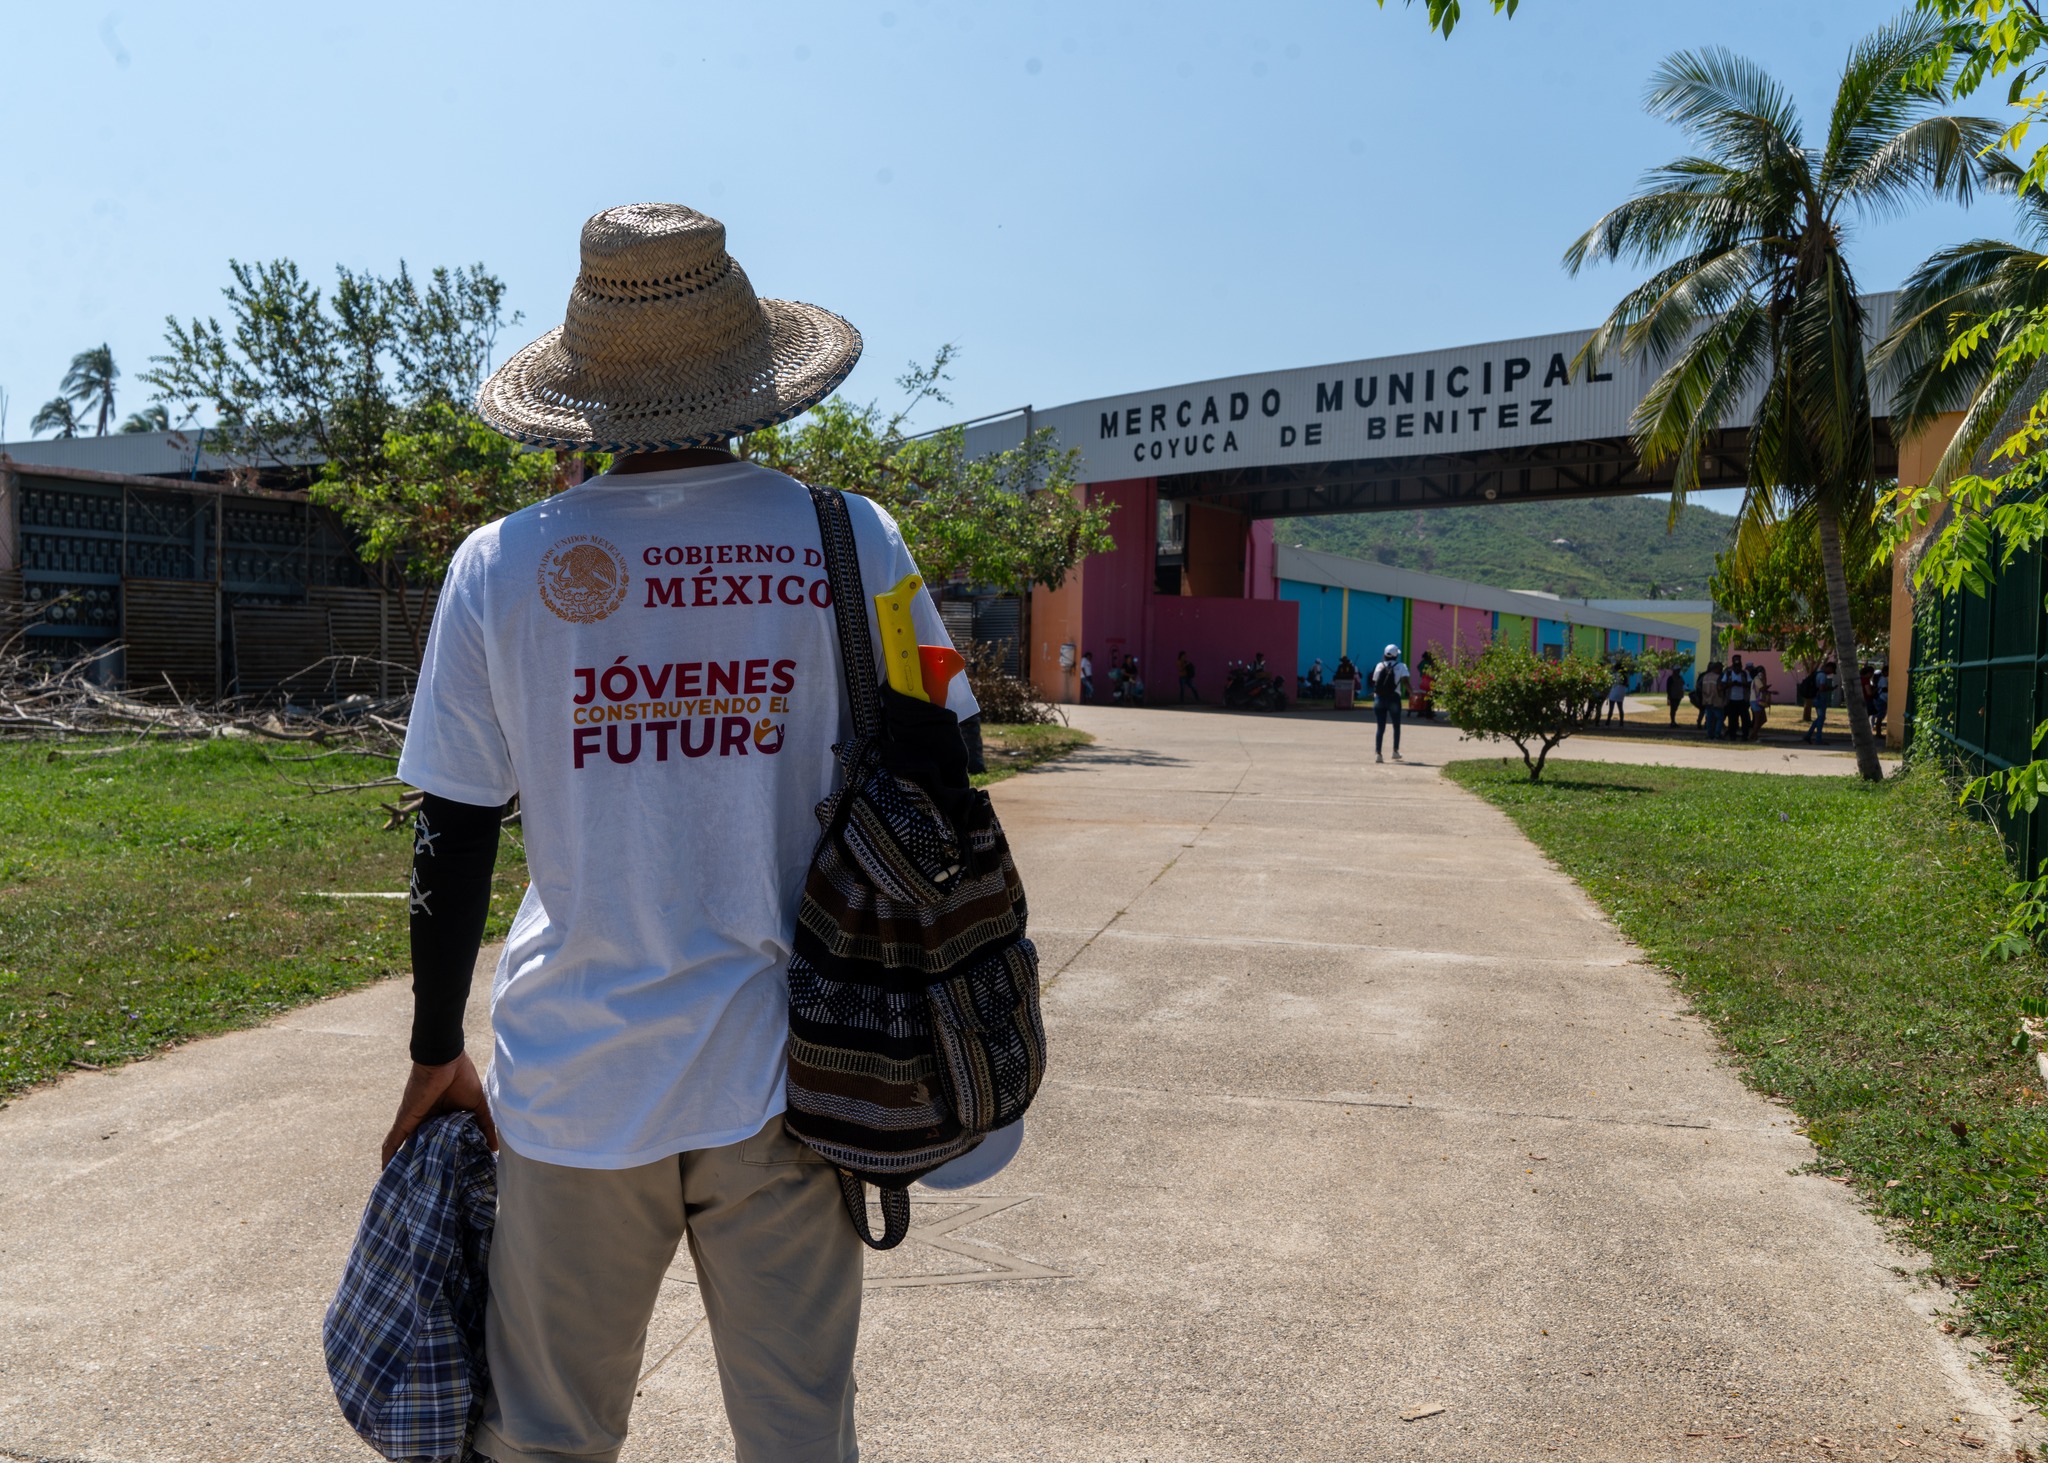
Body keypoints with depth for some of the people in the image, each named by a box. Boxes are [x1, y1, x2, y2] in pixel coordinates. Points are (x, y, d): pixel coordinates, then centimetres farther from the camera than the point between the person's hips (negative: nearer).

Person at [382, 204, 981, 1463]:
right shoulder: (853, 544, -4)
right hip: (781, 1077, 0)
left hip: (574, 1077, 0)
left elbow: (454, 845, 1)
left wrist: (437, 1054, 13)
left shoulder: (502, 565, -4)